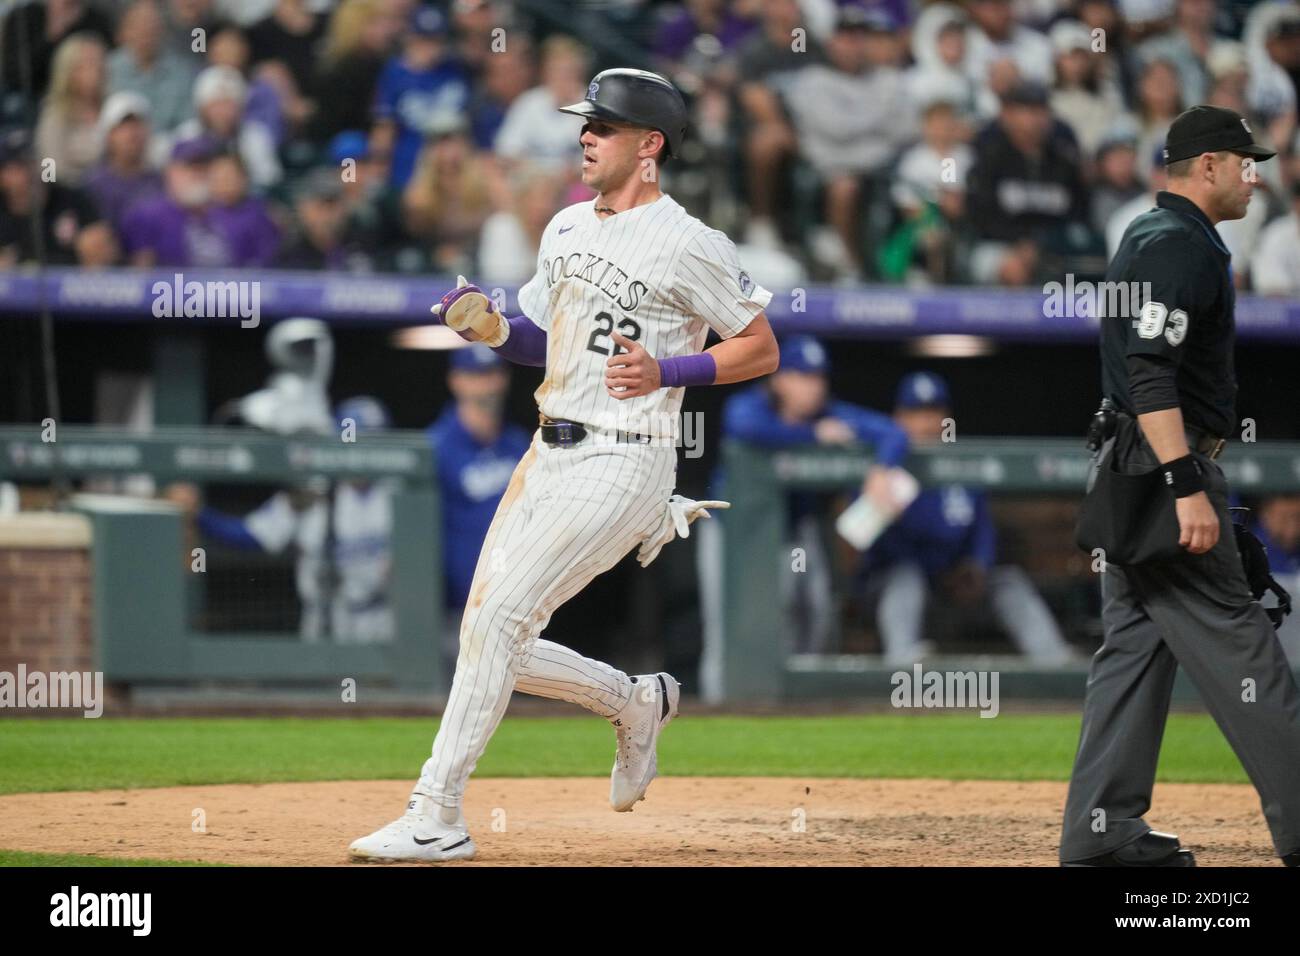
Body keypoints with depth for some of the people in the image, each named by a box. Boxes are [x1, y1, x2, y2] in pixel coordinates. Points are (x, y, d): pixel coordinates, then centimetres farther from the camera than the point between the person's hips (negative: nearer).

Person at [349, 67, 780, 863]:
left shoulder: (689, 244, -9)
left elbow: (762, 349, -5)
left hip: (621, 465, -8)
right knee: (497, 644, 5)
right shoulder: (568, 228, 14)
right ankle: (635, 703, 30)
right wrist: (491, 327, 1)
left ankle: (438, 818, -15)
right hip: (548, 458, 8)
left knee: (498, 618, -18)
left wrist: (665, 370, -17)